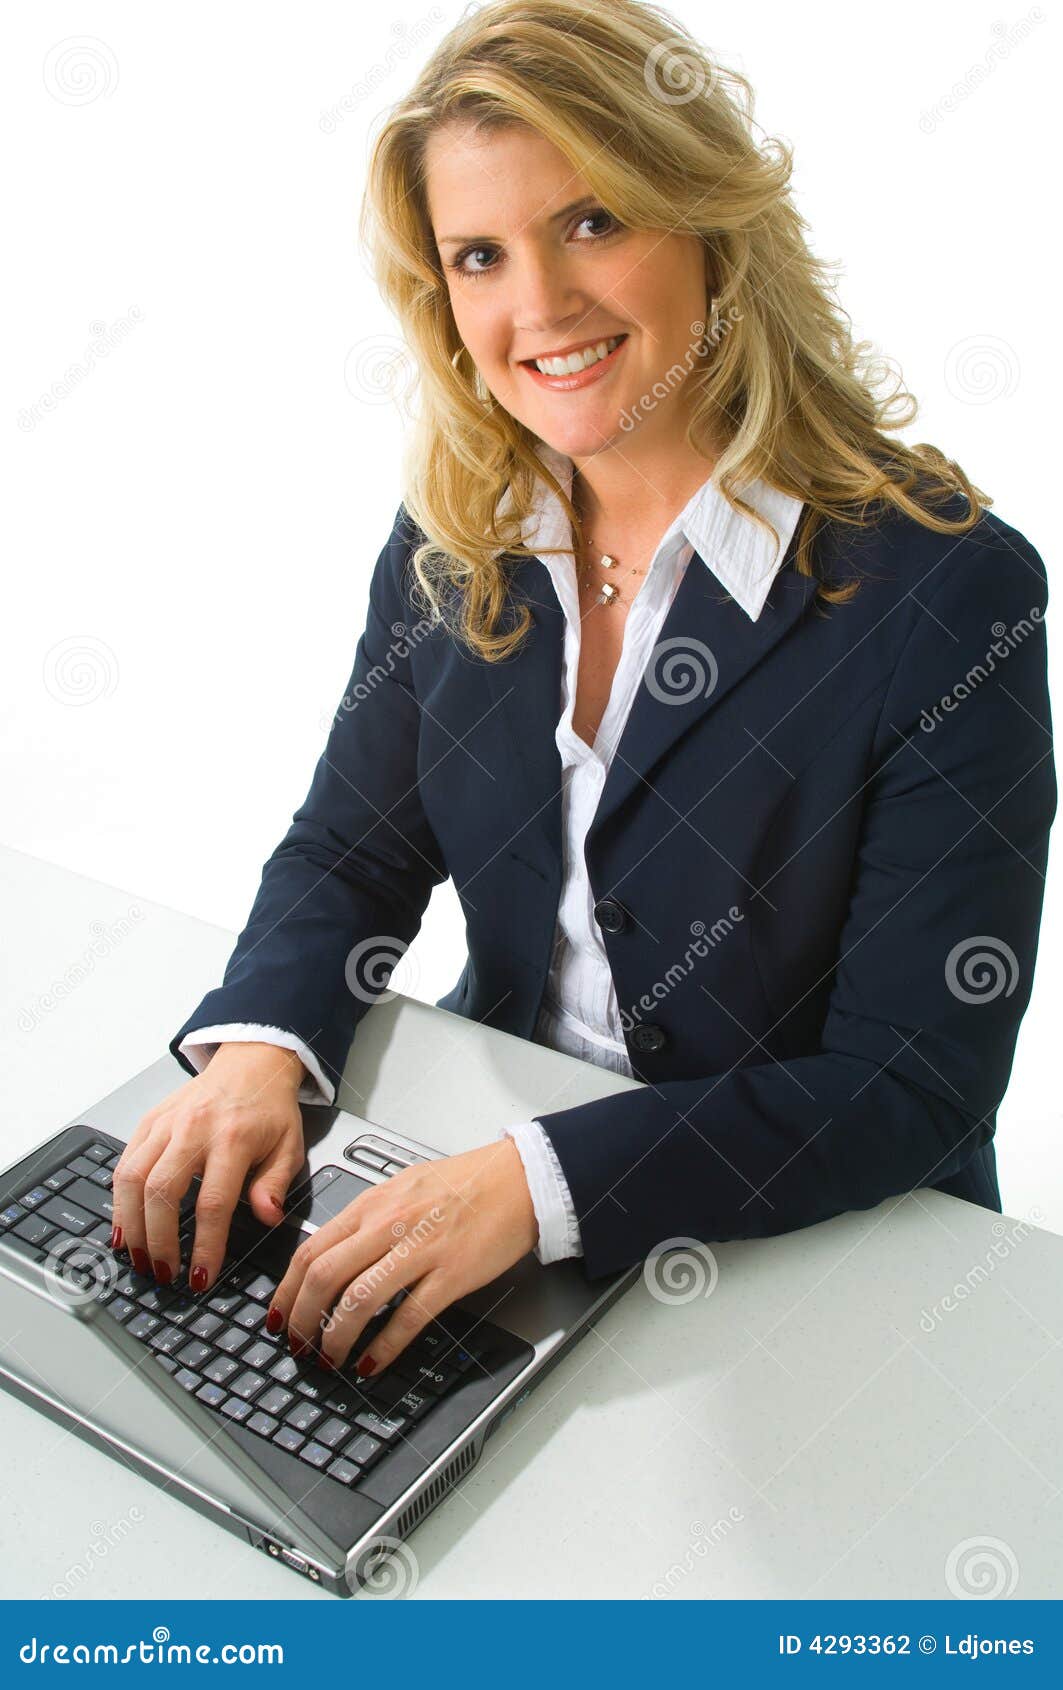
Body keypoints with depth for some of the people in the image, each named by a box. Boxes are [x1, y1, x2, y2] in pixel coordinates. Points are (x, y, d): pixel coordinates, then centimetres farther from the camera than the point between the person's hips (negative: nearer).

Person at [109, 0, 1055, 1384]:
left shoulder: (951, 592, -19)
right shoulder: (454, 541, -3)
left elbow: (916, 1086, -18)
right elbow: (352, 850, 5)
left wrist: (540, 1181, -28)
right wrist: (259, 1048, -15)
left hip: (820, 1260, -4)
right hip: (486, 1166, 5)